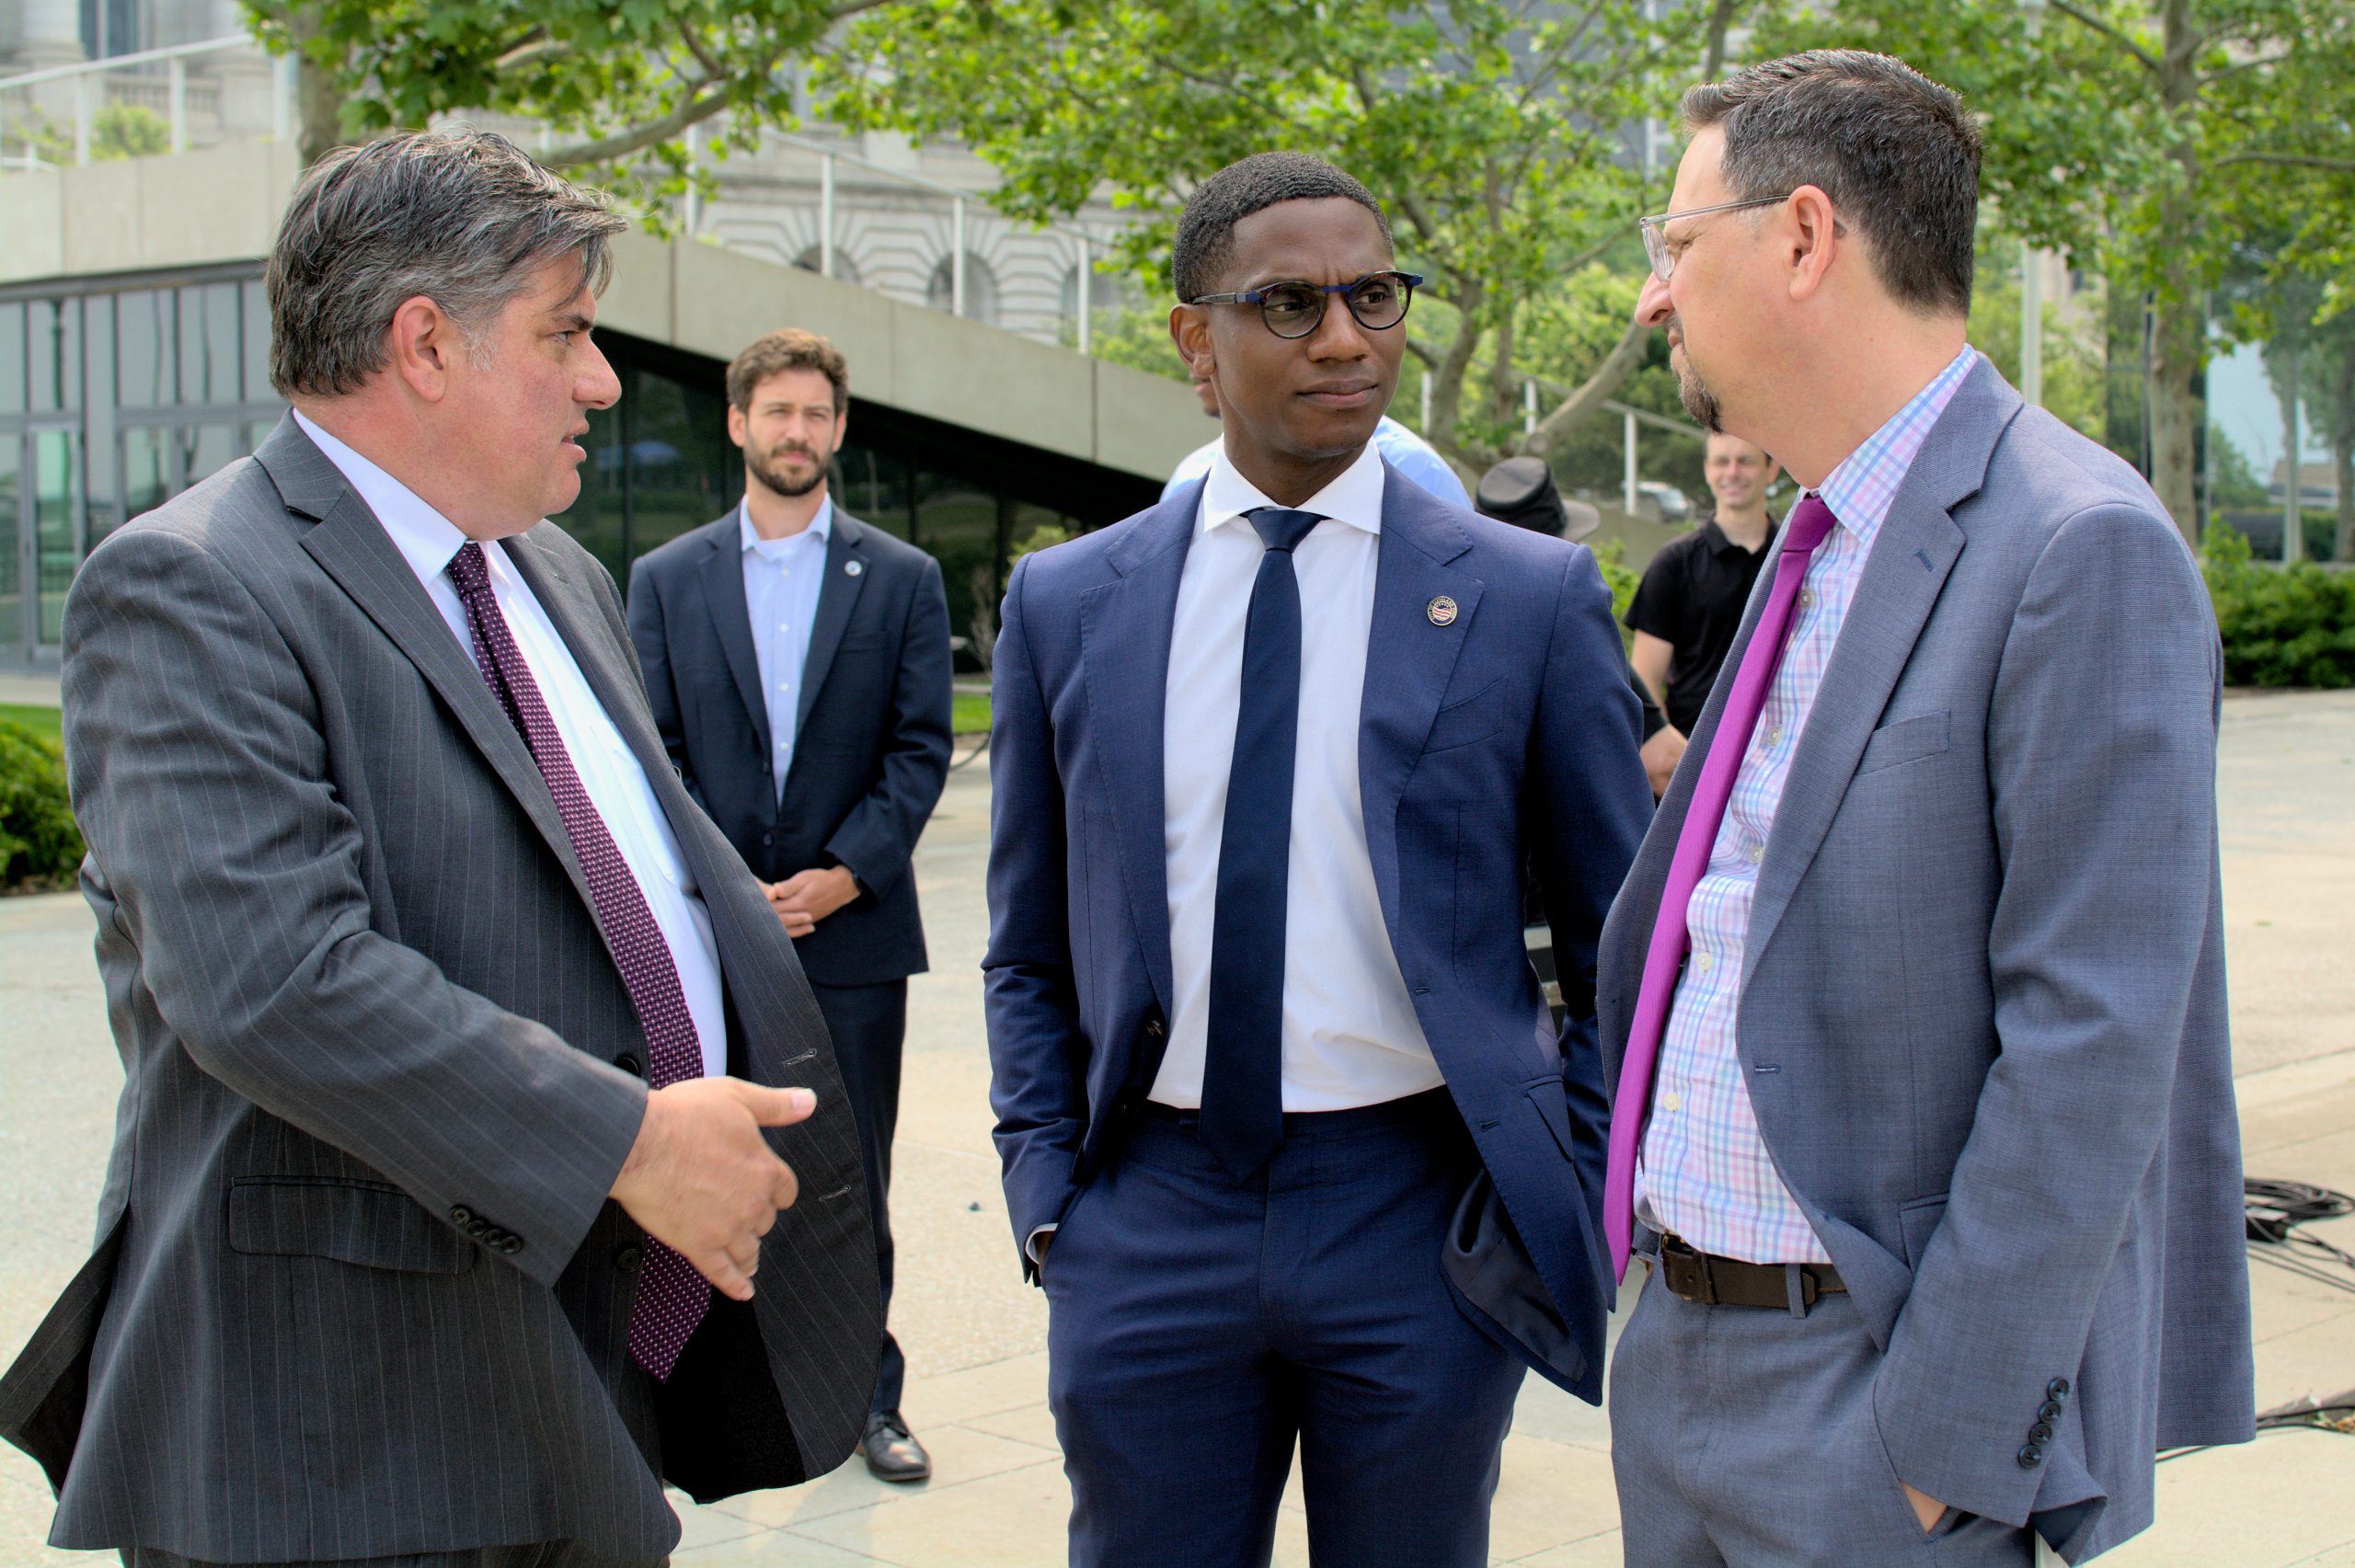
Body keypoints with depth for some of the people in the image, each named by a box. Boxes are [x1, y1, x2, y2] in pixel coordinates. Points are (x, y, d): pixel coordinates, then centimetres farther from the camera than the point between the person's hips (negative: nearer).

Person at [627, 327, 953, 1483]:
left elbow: (922, 749, 0)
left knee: (852, 1177, 6)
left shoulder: (903, 580, 6)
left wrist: (842, 874, -11)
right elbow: (653, 753, 3)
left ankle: (866, 1396, 16)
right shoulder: (665, 580, 8)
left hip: (853, 927, 0)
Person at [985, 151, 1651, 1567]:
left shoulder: (1532, 597, -2)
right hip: (1150, 1217, 2)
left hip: (1423, 1224, -1)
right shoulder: (1066, 603, 4)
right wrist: (1046, 1187, 2)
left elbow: (1621, 948, 3)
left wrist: (1576, 1203, -4)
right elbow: (1032, 952, 11)